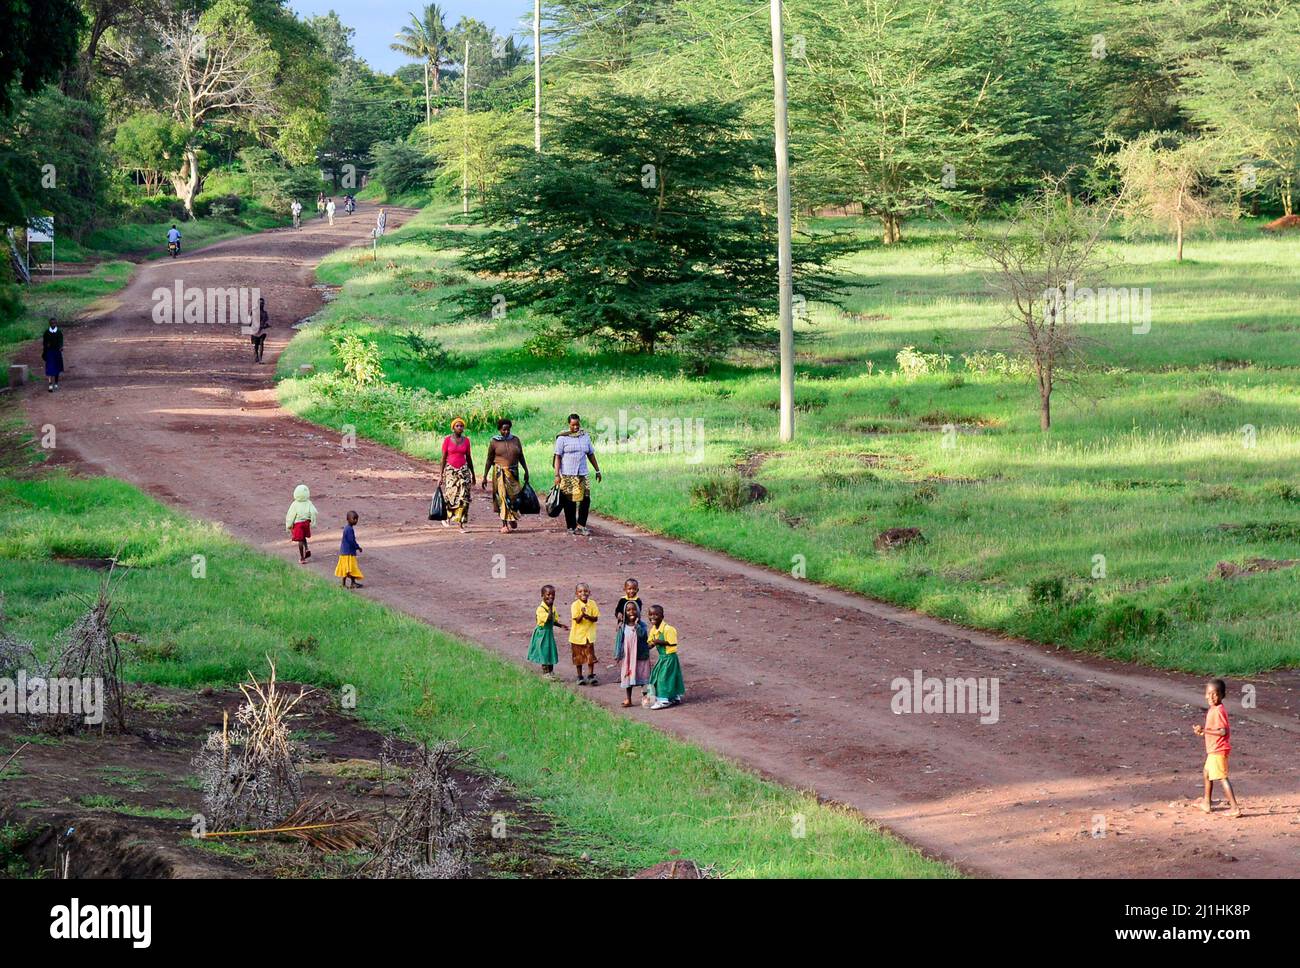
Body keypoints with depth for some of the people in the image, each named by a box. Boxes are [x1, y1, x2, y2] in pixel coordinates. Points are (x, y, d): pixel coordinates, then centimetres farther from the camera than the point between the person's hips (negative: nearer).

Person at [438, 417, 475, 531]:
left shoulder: (466, 440, 7)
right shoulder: (447, 439, -2)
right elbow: (443, 458, -1)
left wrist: (473, 474, 17)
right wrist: (440, 475, -5)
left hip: (463, 470, 3)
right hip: (450, 470, -3)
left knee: (463, 497, -6)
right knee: (450, 496, -10)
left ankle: (461, 522, -2)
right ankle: (447, 517, 15)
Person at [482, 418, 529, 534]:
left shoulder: (516, 440, 7)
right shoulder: (494, 442, -1)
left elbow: (521, 457, 14)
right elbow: (489, 460, 2)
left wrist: (526, 471, 9)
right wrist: (484, 476, 1)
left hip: (513, 472, 3)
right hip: (500, 472, -3)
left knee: (513, 496, 6)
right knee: (503, 497, -9)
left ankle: (512, 518, 29)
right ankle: (504, 525, -8)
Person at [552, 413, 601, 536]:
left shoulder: (585, 437, 12)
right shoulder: (563, 438, -3)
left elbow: (591, 454, 20)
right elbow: (558, 457, -6)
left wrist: (597, 470, 20)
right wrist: (557, 475, -12)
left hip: (582, 474, 4)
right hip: (567, 475, -4)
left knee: (585, 498, -6)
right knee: (569, 501, -1)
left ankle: (581, 525, 1)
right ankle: (571, 527, 9)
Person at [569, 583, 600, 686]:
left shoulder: (592, 604, -2)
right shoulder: (575, 605, -10)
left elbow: (596, 618, -4)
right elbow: (577, 620, -15)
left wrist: (587, 616, -22)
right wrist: (582, 614, -34)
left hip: (589, 635, 2)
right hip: (577, 635, -2)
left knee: (591, 656, 1)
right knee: (579, 657, 8)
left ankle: (591, 675, 11)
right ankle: (580, 677, 18)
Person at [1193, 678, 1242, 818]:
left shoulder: (1218, 711, -21)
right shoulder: (1213, 709, 10)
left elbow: (1223, 731, -27)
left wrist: (1205, 730, -27)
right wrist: (1202, 731, 7)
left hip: (1218, 751, -11)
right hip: (1213, 750, 11)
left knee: (1222, 778, -9)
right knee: (1207, 774, 24)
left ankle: (1235, 807, -10)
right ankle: (1207, 802, 39)